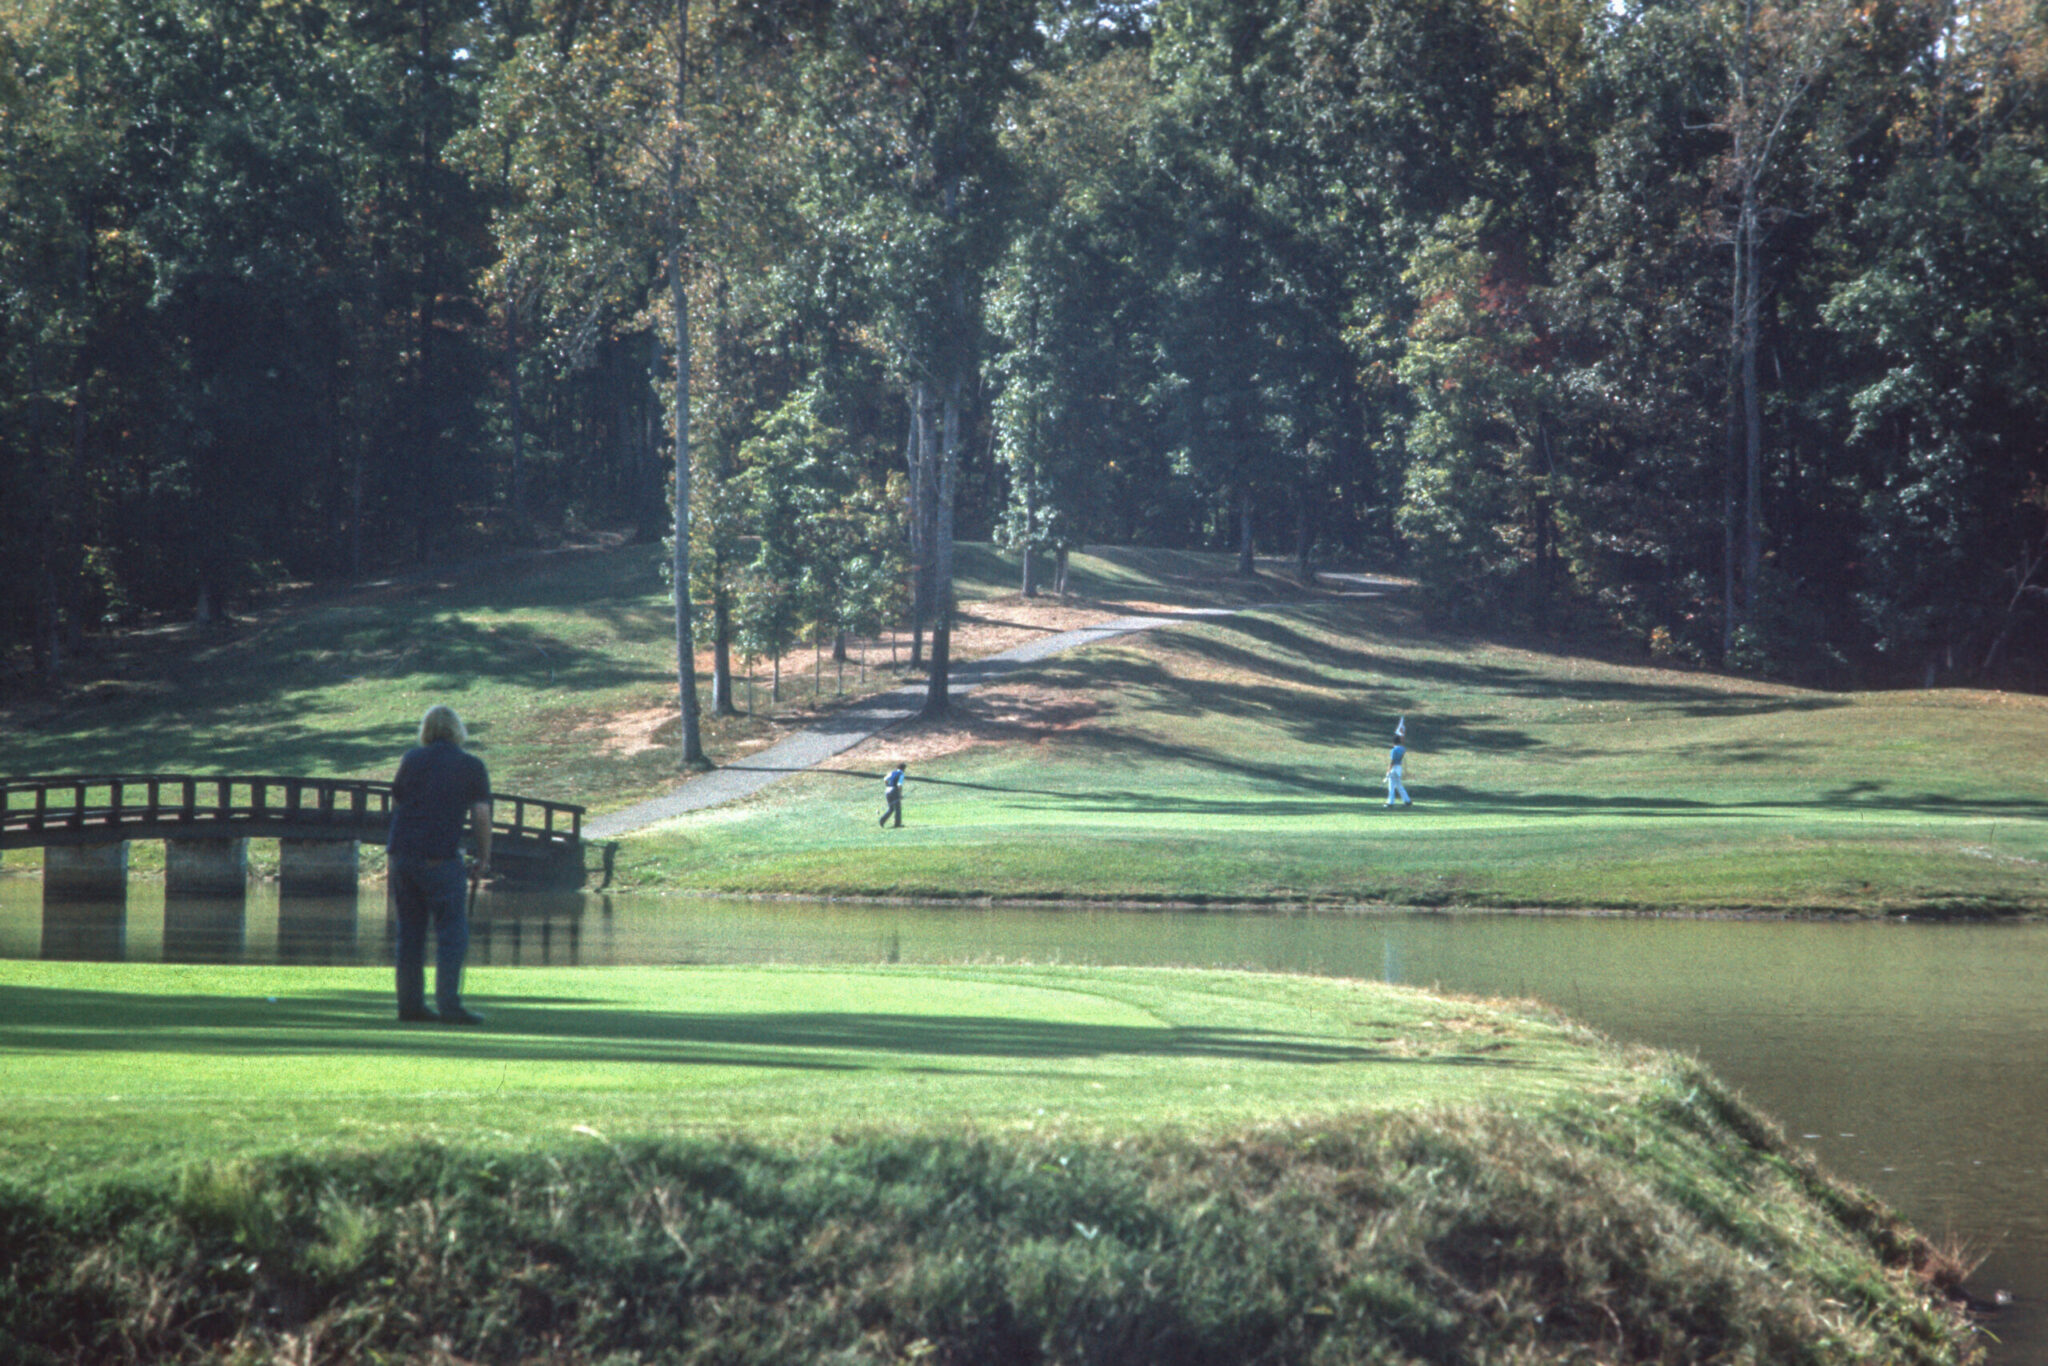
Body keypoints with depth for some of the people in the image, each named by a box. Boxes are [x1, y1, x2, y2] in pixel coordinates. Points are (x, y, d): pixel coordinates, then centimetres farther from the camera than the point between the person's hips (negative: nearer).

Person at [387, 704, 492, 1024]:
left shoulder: (412, 759, 10)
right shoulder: (472, 766, -1)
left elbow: (395, 803, 16)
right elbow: (481, 816, -5)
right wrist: (483, 859, 4)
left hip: (402, 852, 5)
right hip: (441, 858, -4)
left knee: (410, 931, 12)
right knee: (452, 932, -1)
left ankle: (410, 1003, 13)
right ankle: (449, 1005, -8)